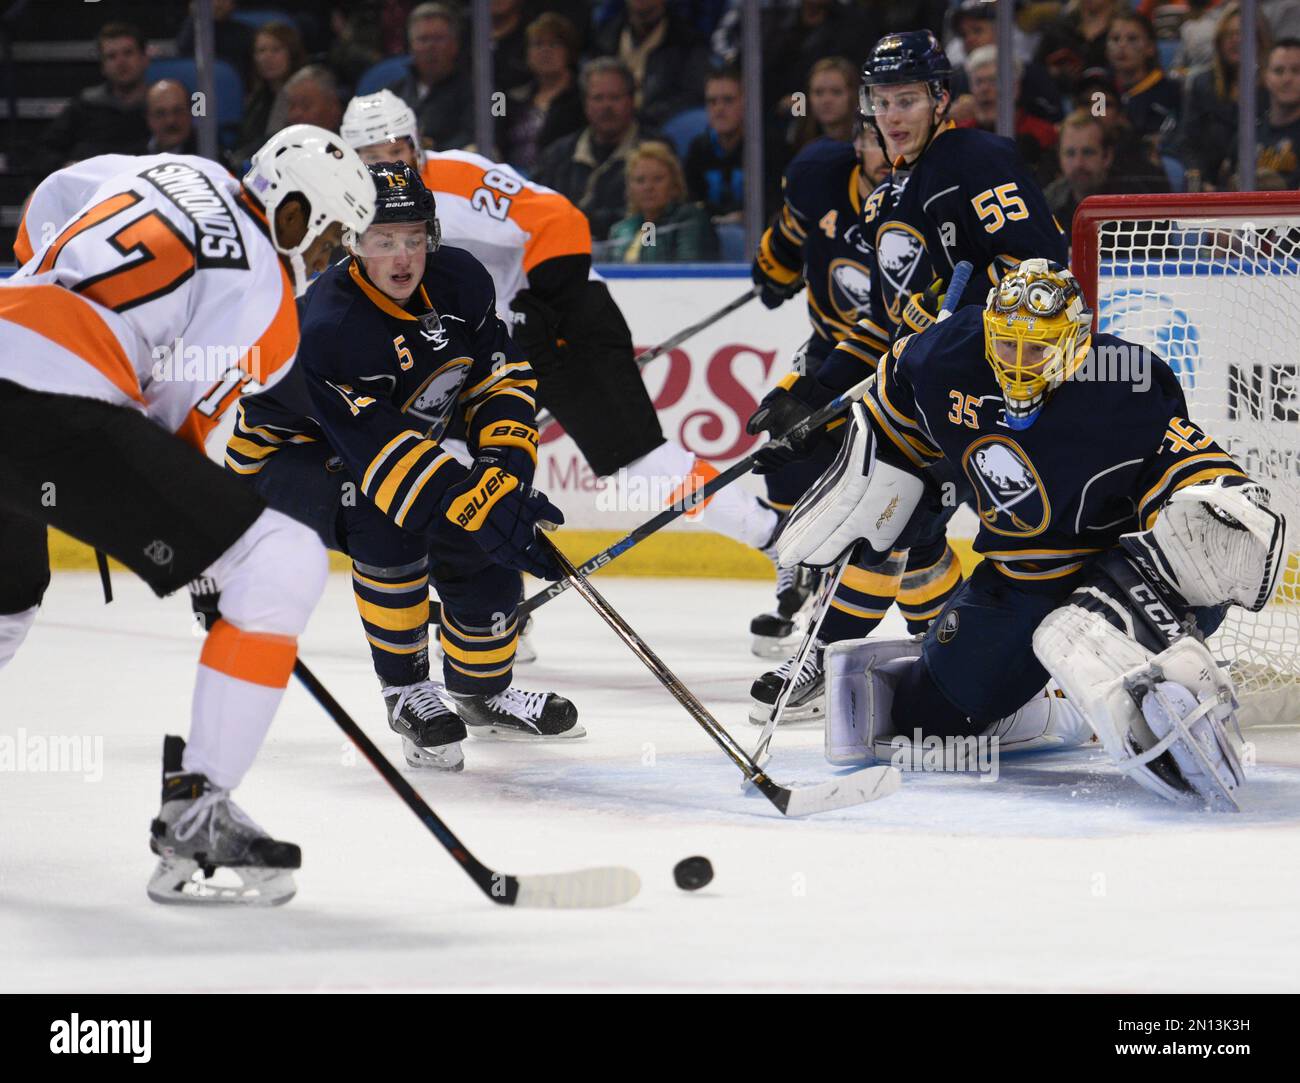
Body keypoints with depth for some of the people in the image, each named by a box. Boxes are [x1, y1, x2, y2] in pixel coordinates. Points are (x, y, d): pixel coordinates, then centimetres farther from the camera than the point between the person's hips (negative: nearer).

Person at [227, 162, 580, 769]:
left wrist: (505, 460, -21)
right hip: (287, 456, -7)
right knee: (385, 521, -34)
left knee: (485, 552, -7)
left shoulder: (458, 282, -15)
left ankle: (483, 692, 21)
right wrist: (482, 503, -47)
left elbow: (501, 375, -3)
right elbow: (381, 451, -41)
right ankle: (406, 690, -17)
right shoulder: (328, 327, -36)